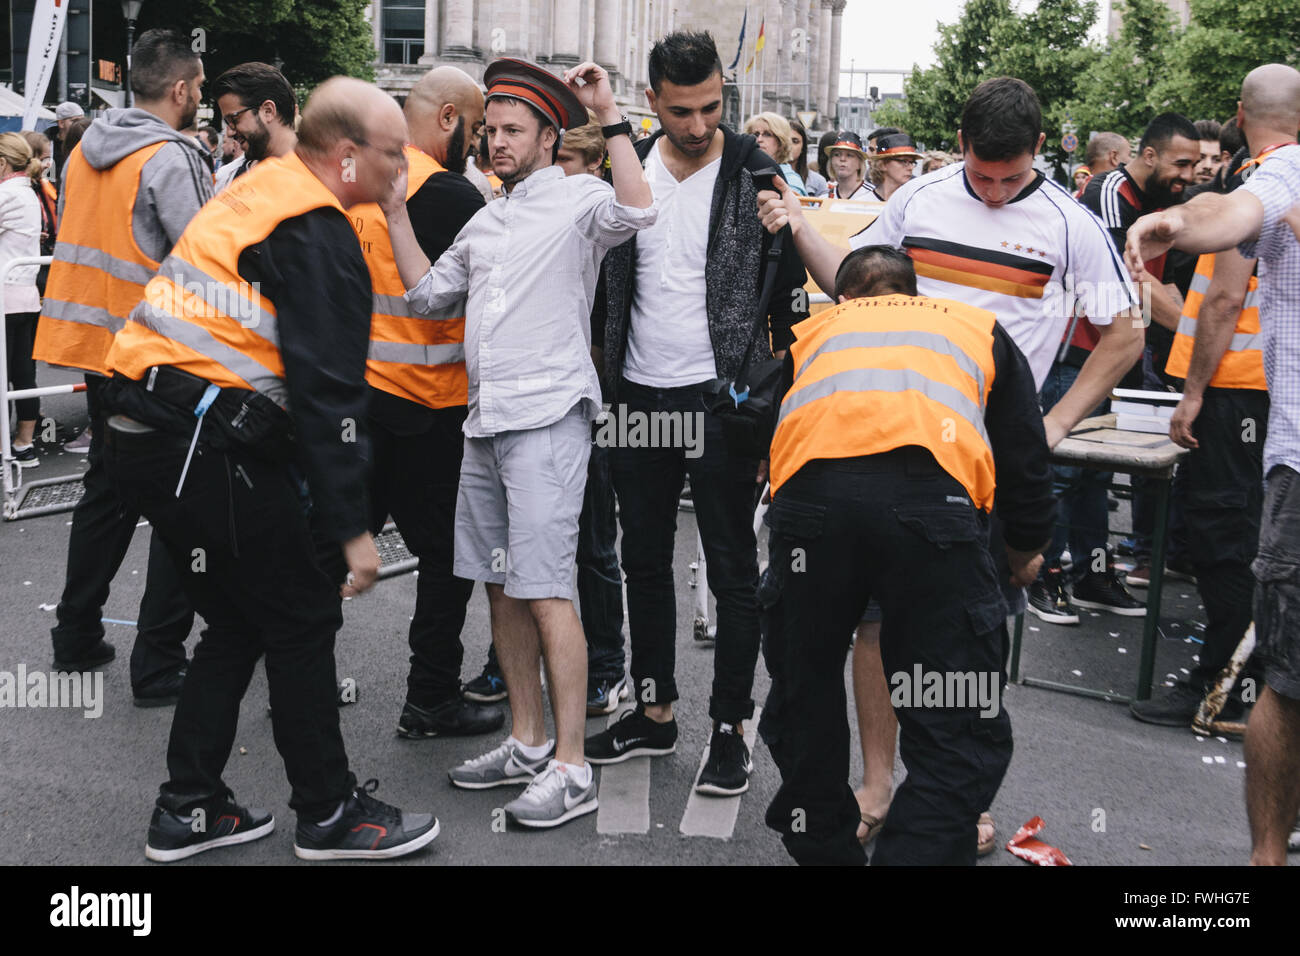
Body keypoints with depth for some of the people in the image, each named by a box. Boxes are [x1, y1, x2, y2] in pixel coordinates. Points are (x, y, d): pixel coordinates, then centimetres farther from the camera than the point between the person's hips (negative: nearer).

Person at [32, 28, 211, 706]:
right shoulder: (173, 159, -15)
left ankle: (76, 637, 28)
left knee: (107, 492, 20)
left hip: (96, 347, 8)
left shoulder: (88, 149, 11)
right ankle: (159, 664, 2)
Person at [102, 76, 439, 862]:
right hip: (210, 443, -10)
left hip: (148, 434, 10)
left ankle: (189, 811, 23)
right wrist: (352, 526, -18)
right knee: (303, 619, 2)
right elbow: (327, 388, -19)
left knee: (241, 621, 17)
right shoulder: (318, 235, -13)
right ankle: (330, 815, 14)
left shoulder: (263, 192, 17)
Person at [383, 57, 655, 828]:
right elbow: (427, 292, 24)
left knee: (546, 590, -11)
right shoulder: (486, 220, 21)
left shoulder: (577, 199, -2)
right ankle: (527, 744, 23)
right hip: (486, 419, 8)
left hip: (548, 417, -8)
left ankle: (571, 767, -4)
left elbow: (637, 211, -24)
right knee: (501, 587, 11)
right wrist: (397, 212, 20)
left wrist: (610, 117, -21)